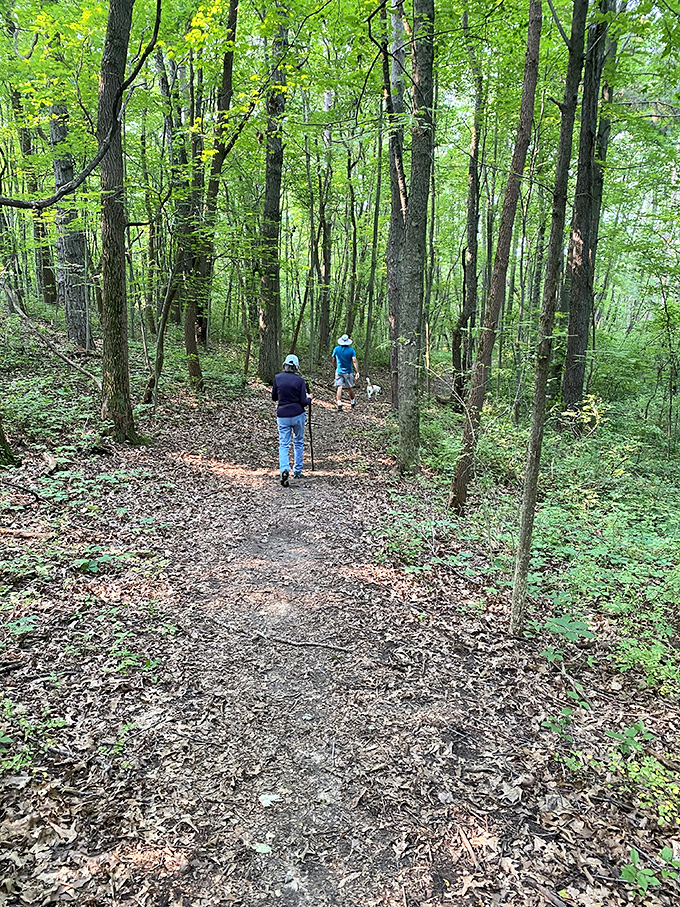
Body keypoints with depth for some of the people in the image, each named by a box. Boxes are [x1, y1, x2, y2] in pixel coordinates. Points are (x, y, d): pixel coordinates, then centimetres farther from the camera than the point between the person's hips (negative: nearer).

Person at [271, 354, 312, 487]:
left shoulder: (277, 378, -2)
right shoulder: (300, 380, -7)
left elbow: (274, 397, 9)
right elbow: (303, 402, -8)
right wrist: (309, 399, 12)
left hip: (282, 415, 1)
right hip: (298, 415, -1)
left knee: (283, 445, 3)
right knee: (298, 442, 17)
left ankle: (284, 469, -20)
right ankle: (297, 471, 24)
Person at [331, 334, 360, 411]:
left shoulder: (336, 349, -2)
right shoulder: (351, 350, -7)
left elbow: (334, 360, 10)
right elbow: (354, 361, -16)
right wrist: (357, 372, -16)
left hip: (339, 372, 0)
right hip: (348, 372, 0)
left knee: (339, 387, -6)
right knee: (350, 388, 14)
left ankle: (339, 404, -20)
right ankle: (353, 402, 33)